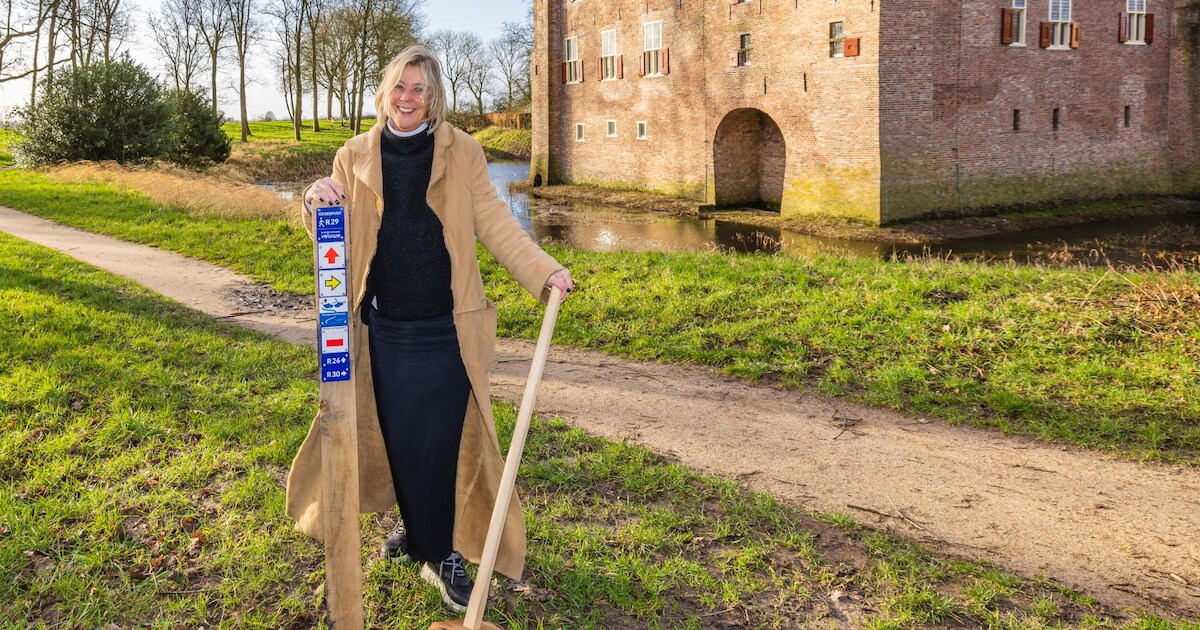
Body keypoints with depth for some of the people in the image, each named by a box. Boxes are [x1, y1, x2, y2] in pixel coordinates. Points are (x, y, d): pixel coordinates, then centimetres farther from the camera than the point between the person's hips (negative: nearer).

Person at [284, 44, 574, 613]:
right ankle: (414, 524, 36)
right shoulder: (355, 158, 6)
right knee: (398, 438, 11)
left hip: (445, 330, -2)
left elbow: (494, 225, -1)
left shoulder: (461, 153, 1)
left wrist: (544, 272, -14)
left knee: (442, 442, 1)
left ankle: (441, 551, 18)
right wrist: (317, 204, -16)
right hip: (384, 330, 2)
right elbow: (338, 237, 7)